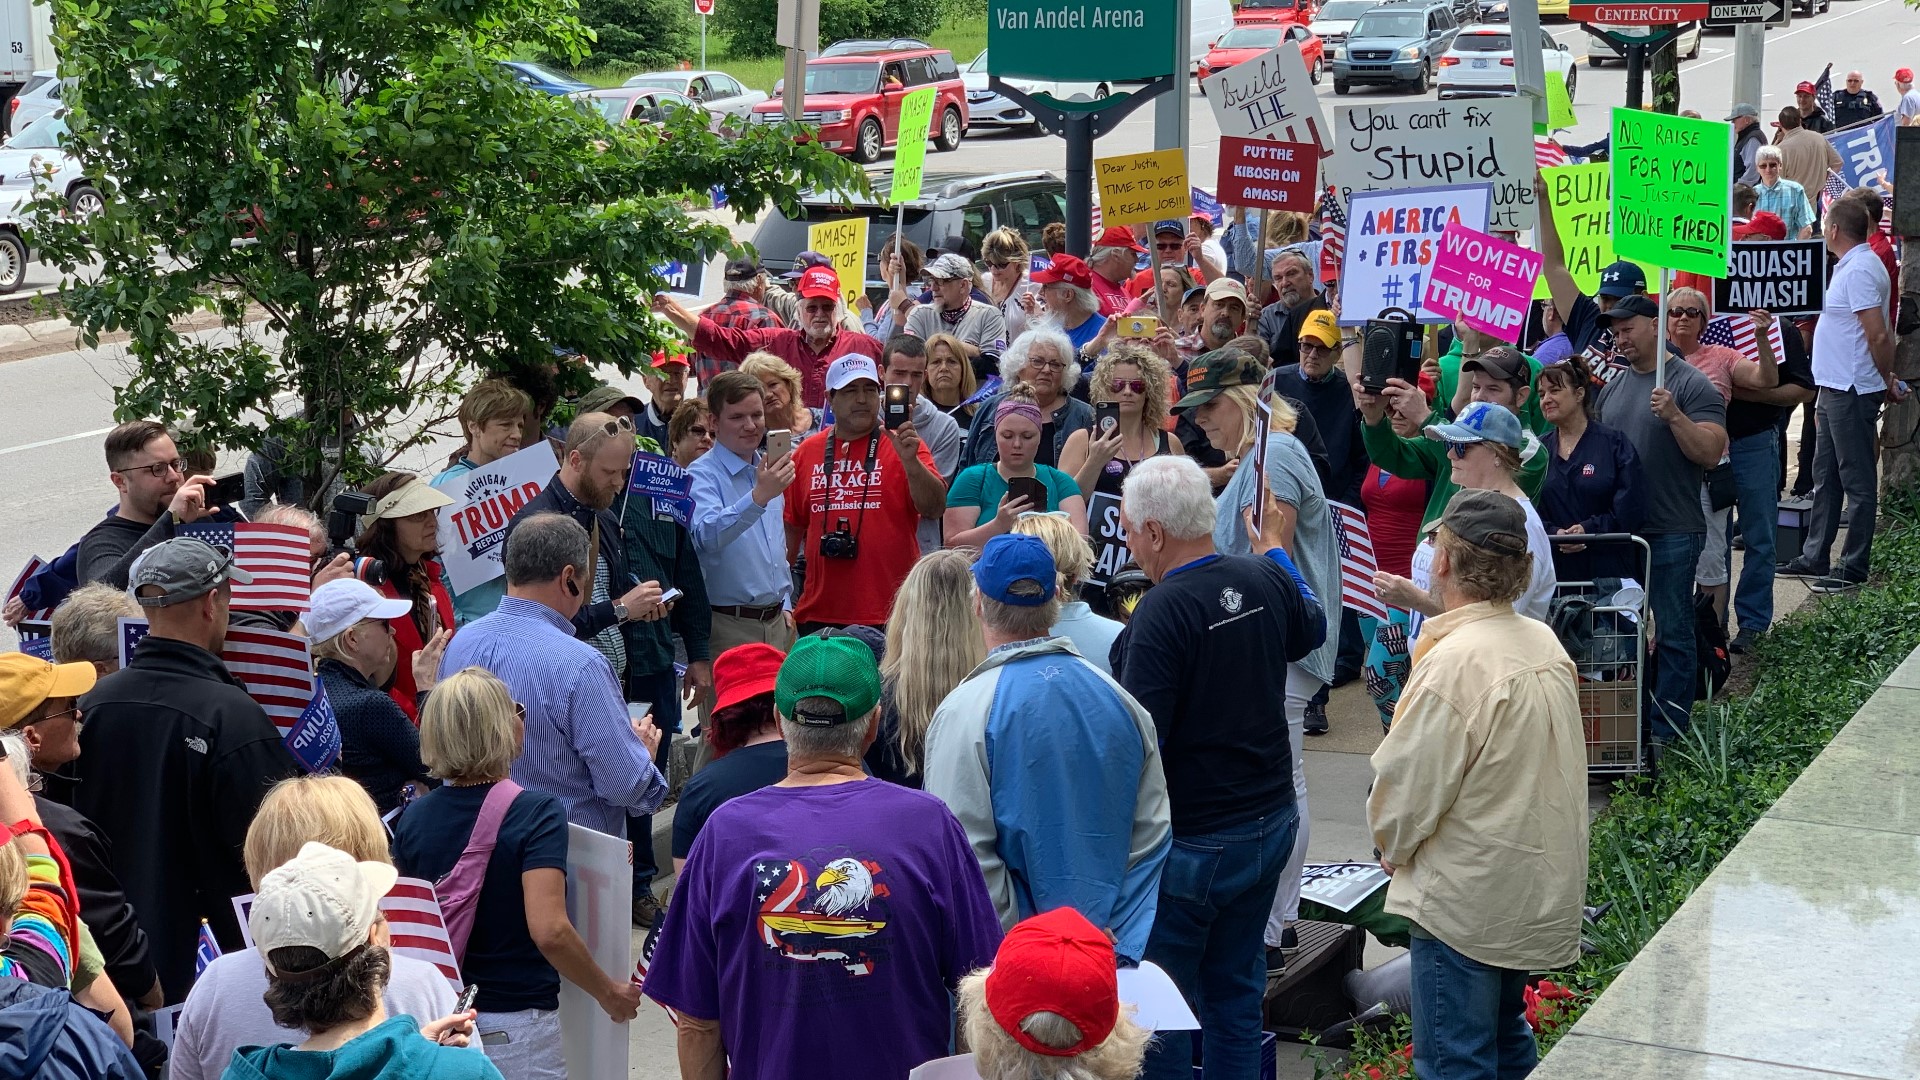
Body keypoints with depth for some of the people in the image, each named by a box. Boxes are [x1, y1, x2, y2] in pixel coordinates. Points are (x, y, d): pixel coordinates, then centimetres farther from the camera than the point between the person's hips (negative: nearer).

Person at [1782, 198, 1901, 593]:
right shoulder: (1851, 266, 14)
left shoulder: (1859, 270, -19)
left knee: (1857, 481, -3)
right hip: (1836, 387, 11)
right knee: (1825, 476, 16)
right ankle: (1815, 558, 24)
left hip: (1853, 392, -11)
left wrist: (1886, 381, -10)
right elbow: (1881, 334, 20)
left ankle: (1854, 568, 3)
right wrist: (1887, 381, 16)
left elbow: (1879, 336, -22)